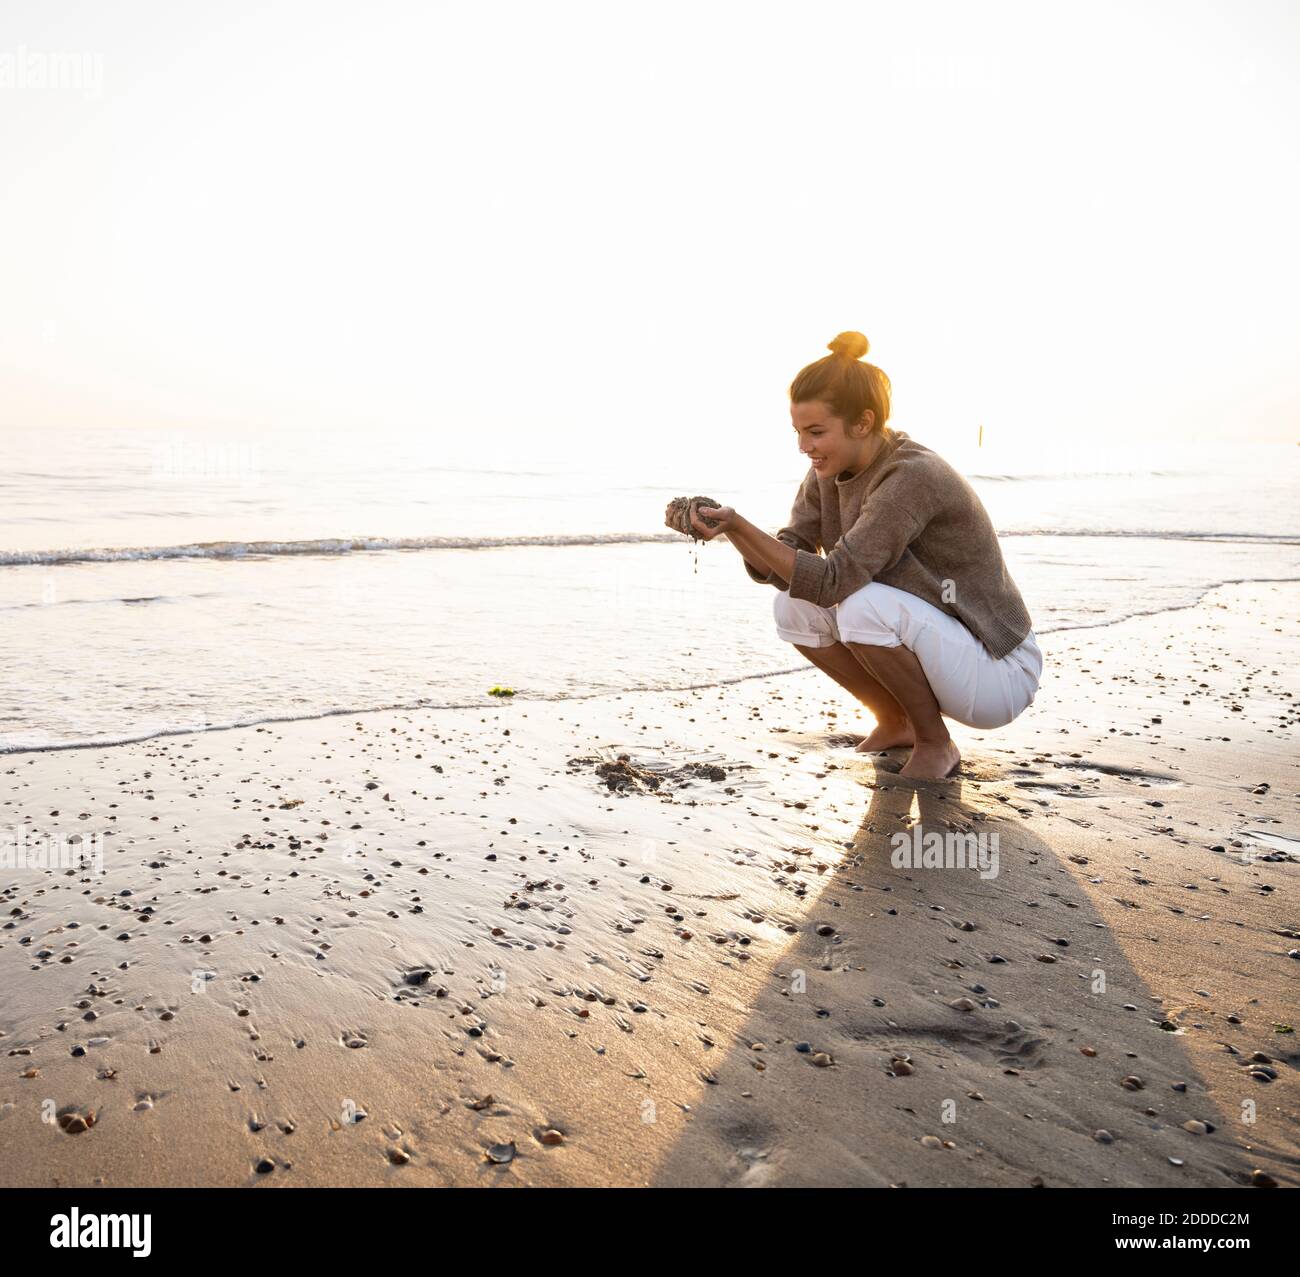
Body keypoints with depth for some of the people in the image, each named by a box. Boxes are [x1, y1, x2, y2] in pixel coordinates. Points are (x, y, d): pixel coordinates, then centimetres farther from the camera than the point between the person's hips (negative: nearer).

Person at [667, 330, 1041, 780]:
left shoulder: (912, 476, -26)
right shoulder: (830, 472, -2)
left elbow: (834, 580, -32)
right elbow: (780, 568, -5)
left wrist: (738, 523, -36)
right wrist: (727, 529, -23)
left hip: (999, 673, -7)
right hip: (933, 650, 8)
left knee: (864, 605, -32)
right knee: (794, 607, -9)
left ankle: (935, 743, -7)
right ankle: (895, 722, 9)